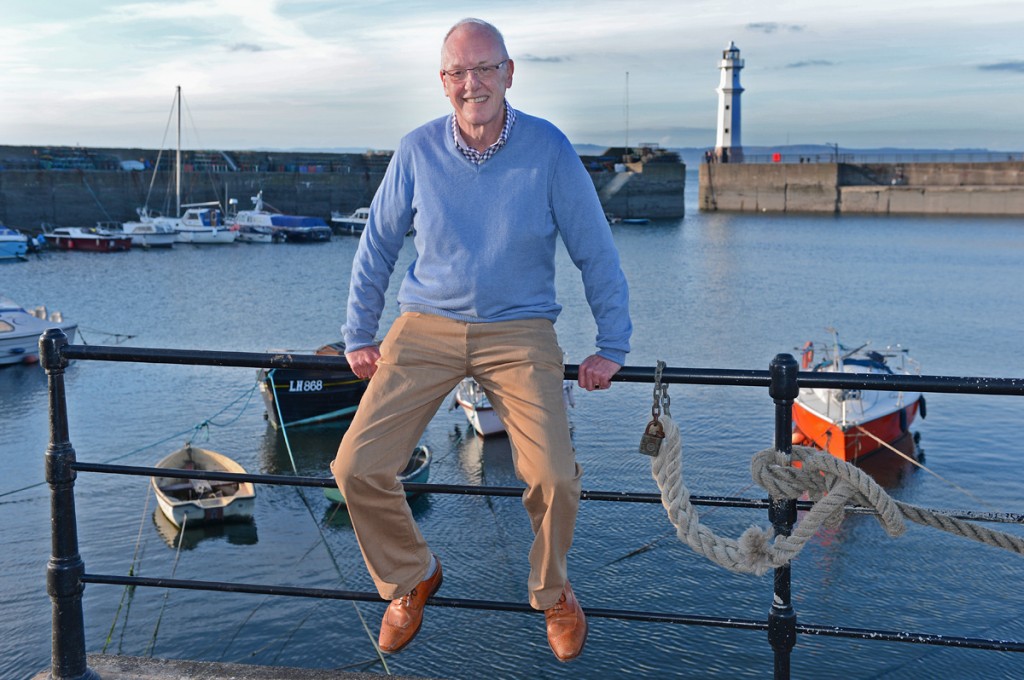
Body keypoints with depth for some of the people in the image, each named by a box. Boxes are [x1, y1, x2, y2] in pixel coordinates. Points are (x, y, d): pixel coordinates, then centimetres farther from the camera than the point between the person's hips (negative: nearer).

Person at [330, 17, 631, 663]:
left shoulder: (549, 149, -7)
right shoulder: (417, 151, -2)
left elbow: (596, 253, 1)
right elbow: (377, 247, 11)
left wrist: (612, 348, 3)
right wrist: (359, 337, 12)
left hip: (519, 330, -2)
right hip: (426, 326, 2)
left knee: (555, 476, -21)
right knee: (357, 468, -13)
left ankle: (553, 591, 13)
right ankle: (412, 575, 18)